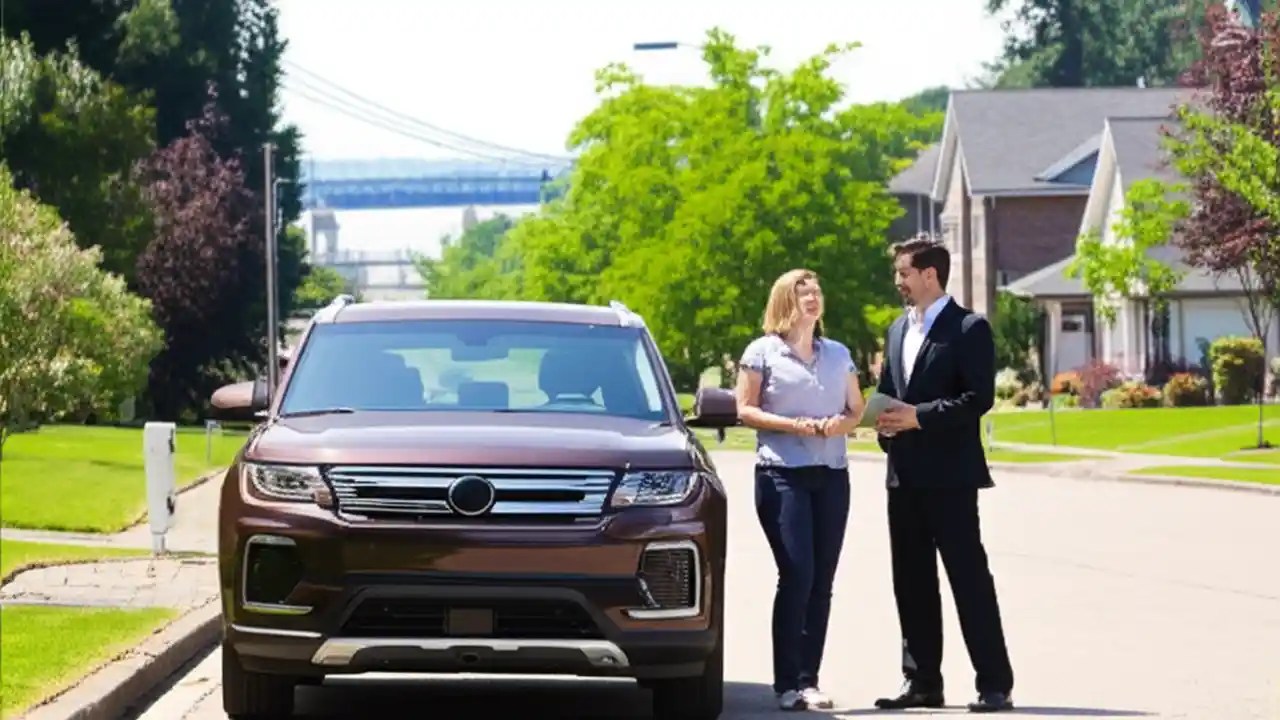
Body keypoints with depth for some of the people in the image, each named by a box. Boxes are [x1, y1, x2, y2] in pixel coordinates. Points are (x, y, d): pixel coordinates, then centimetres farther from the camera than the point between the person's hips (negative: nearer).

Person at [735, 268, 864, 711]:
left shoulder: (838, 355, 16)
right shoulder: (762, 352, 3)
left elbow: (857, 409, 16)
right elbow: (745, 409, -2)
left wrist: (842, 423, -7)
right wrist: (793, 425, -15)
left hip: (832, 475, 5)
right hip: (782, 473, -5)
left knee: (821, 580, 1)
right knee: (797, 575, -13)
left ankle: (808, 679, 5)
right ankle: (787, 683, -10)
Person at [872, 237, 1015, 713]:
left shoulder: (968, 329, -6)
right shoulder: (898, 330, 18)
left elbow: (979, 397, -14)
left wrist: (919, 416, -19)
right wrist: (885, 425, -1)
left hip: (949, 475, -7)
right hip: (904, 475, 7)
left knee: (969, 577, -6)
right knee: (911, 582, 8)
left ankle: (995, 683, -3)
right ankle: (922, 682, 14)